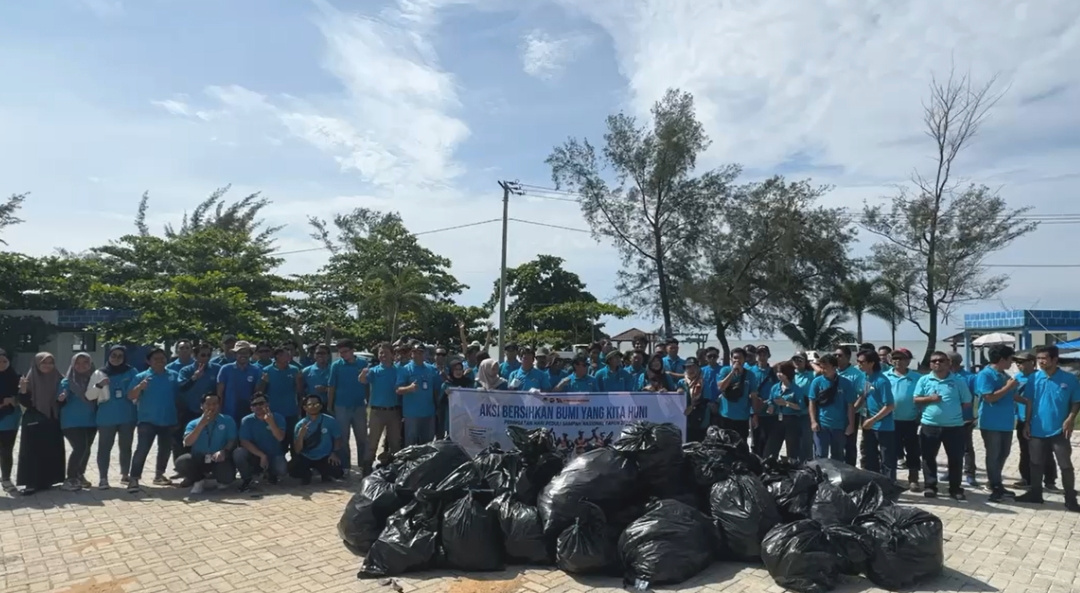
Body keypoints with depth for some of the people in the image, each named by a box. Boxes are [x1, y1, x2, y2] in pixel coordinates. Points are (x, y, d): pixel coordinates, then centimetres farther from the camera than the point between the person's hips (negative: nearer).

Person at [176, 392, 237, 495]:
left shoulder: (227, 421, 5)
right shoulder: (194, 423, 8)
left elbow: (232, 441, -4)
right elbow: (187, 443, -8)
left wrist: (224, 451, -25)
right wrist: (201, 424, -16)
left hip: (219, 460, -2)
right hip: (198, 459, 2)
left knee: (227, 476, -32)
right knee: (181, 462, -29)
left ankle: (201, 481, 4)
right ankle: (199, 480, 1)